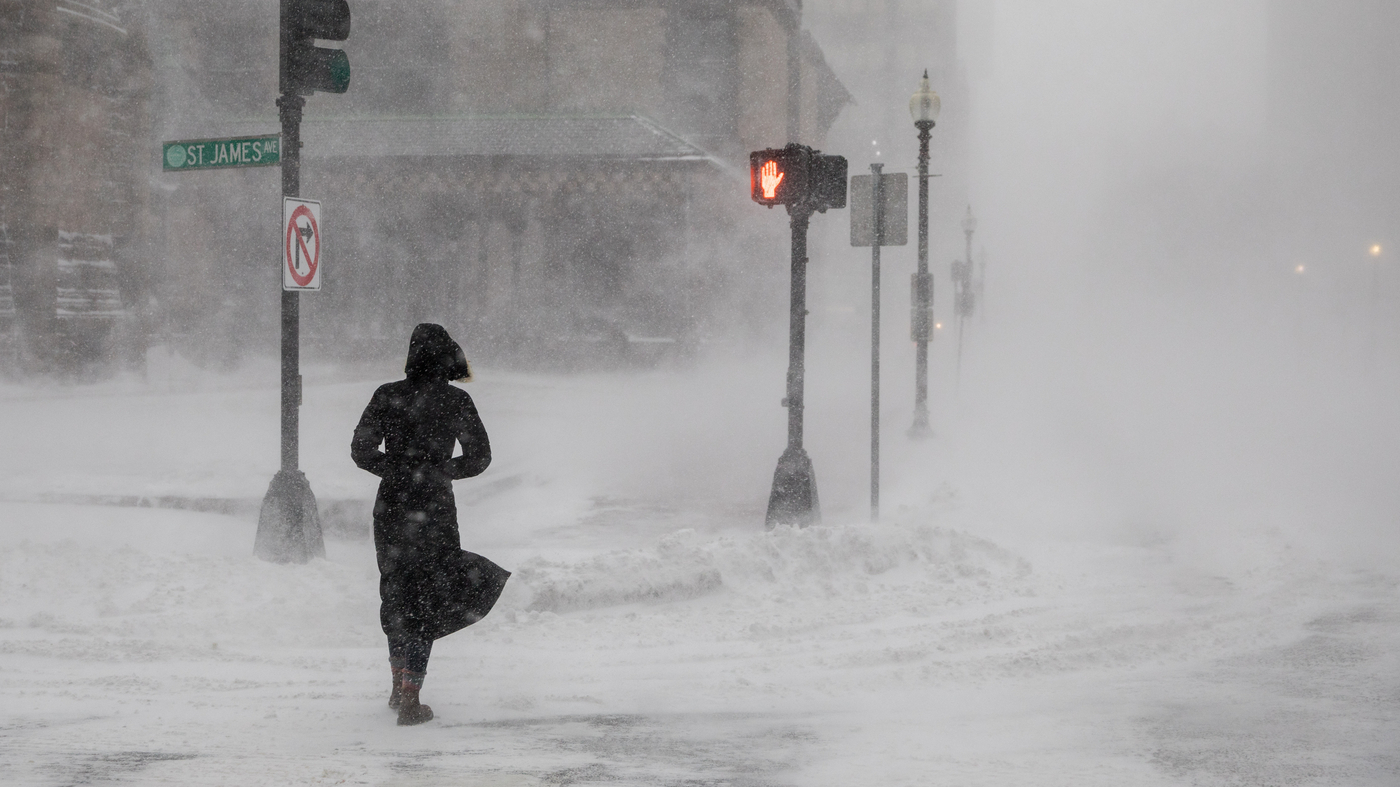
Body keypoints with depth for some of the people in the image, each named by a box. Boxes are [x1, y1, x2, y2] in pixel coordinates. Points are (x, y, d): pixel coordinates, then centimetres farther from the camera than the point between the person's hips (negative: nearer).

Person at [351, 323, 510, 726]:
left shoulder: (387, 396, -2)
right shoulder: (455, 401, -7)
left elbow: (361, 451, -1)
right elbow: (479, 457, -2)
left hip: (390, 507, 3)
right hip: (434, 510, -3)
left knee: (397, 591, 20)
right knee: (425, 600, 4)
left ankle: (399, 686, 30)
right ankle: (409, 699, -2)